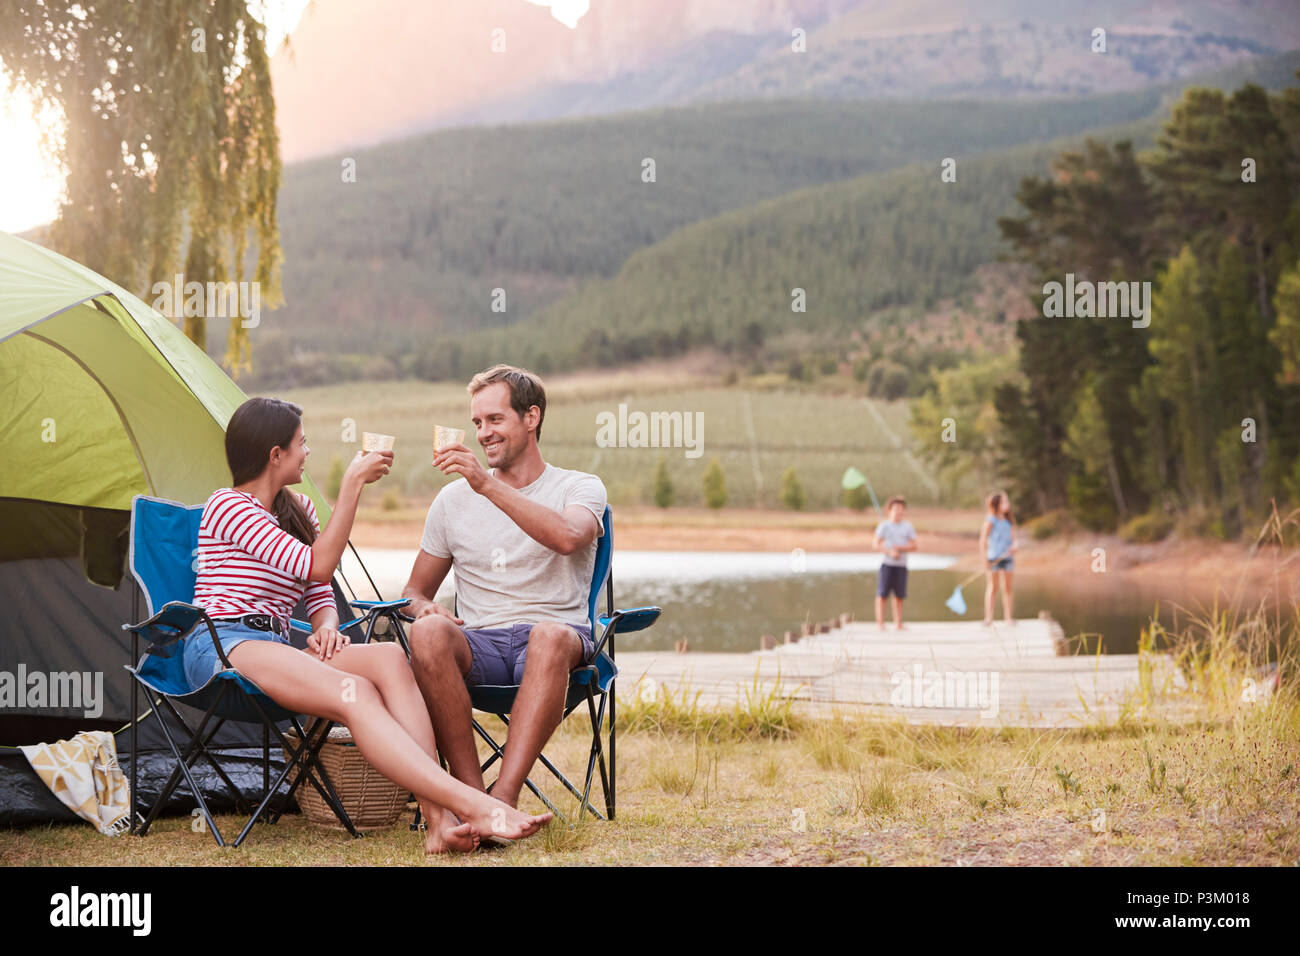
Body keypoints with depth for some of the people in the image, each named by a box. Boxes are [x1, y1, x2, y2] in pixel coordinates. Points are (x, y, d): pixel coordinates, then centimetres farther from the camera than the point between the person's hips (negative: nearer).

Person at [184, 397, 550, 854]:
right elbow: (318, 567, -12)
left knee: (388, 657, -24)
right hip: (221, 647, -7)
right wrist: (352, 485, -12)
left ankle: (439, 819, -41)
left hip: (276, 648, 7)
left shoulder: (299, 510, 22)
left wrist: (325, 626, -3)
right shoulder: (226, 506, -3)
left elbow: (319, 596, 21)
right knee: (353, 693, -33)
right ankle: (471, 806, -48)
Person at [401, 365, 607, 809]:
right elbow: (415, 590, 22)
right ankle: (471, 791, -32)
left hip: (557, 632, -2)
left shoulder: (580, 488, 9)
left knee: (551, 635, -39)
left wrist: (488, 486, -22)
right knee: (428, 633, -33)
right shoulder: (454, 498, 19)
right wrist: (425, 608, -3)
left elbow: (567, 537, -16)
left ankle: (503, 798, -45)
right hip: (478, 644, 2)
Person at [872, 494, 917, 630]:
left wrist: (901, 548, -11)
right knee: (882, 594, -5)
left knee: (899, 595, 5)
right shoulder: (884, 526, 1)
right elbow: (876, 544, -5)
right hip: (887, 563, -3)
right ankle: (880, 622, -4)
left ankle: (898, 622, 12)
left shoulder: (908, 526, 9)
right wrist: (890, 551, -16)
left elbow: (914, 546, 6)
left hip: (901, 564, 3)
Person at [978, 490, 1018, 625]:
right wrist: (984, 558, -11)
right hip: (994, 558, -5)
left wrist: (1014, 546, -15)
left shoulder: (1009, 521, 9)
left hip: (1007, 557, 5)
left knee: (1007, 587, 8)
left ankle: (1008, 616, 13)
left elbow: (1013, 538, 9)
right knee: (992, 587, -1)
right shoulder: (991, 520, -7)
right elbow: (983, 540, -7)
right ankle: (988, 617, 3)